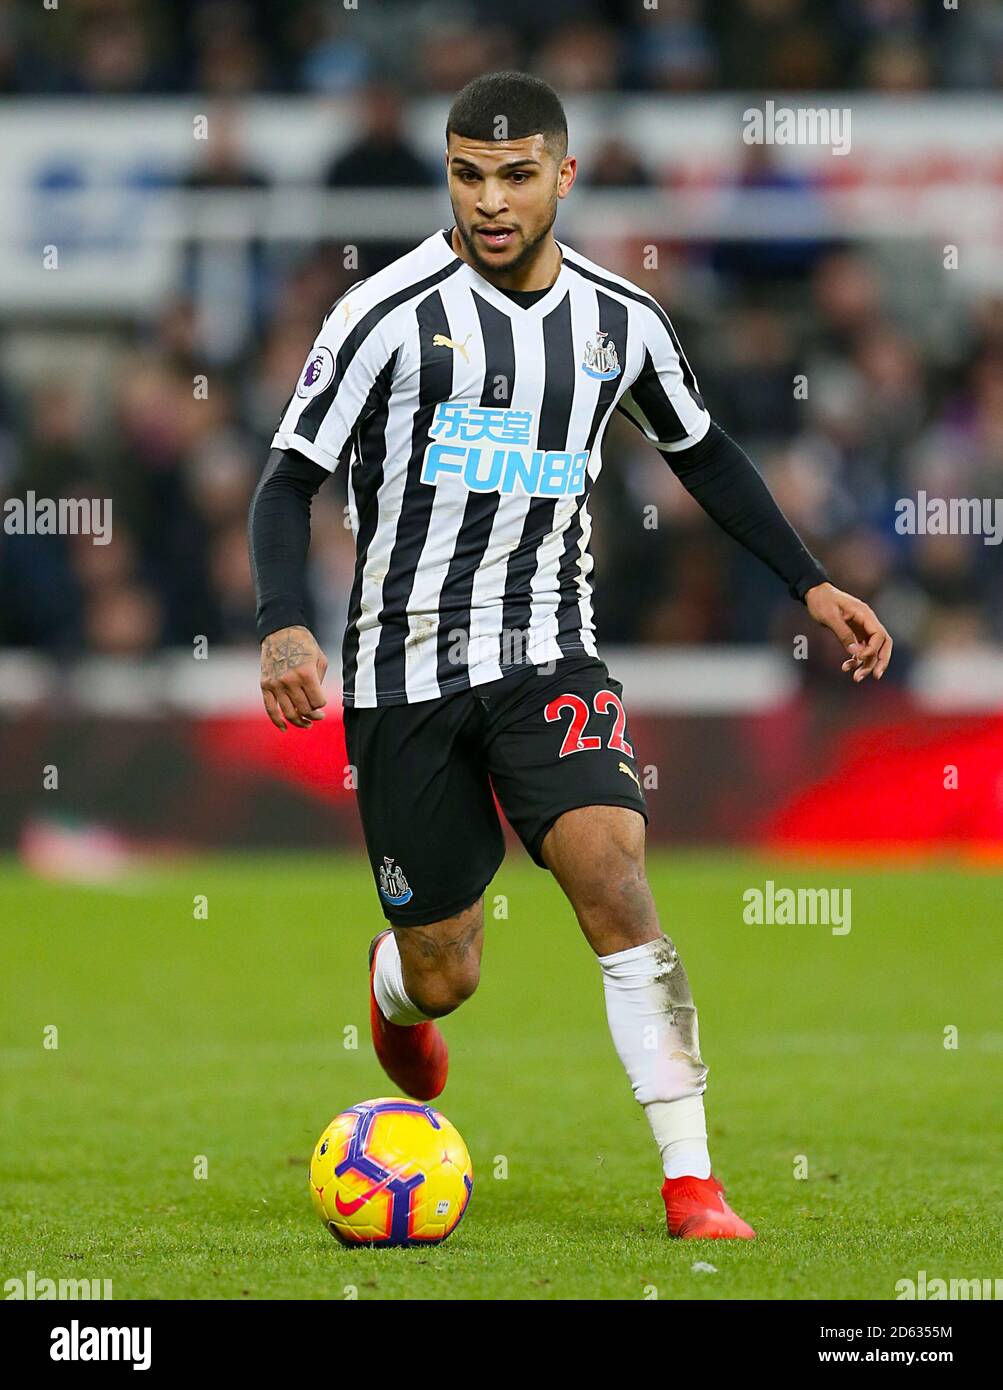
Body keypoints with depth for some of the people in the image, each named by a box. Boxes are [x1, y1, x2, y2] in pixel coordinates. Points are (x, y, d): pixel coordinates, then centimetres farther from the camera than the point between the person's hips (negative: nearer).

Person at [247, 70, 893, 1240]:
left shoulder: (621, 322, 3)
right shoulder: (389, 314, -10)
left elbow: (701, 454, 20)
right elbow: (290, 478, -9)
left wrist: (811, 586, 14)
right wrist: (284, 627, -25)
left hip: (548, 658, 2)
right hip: (407, 669, -2)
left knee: (611, 873, -24)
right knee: (444, 978, 3)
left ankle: (692, 1184, -21)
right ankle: (393, 985, 45)